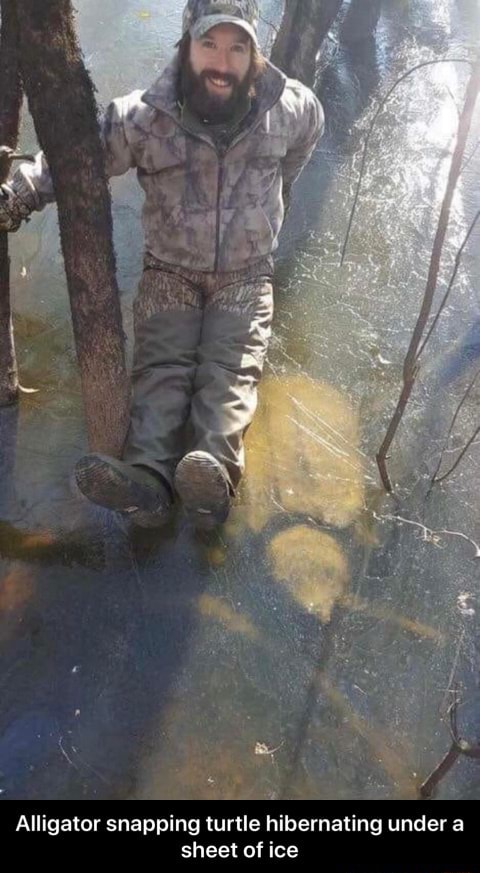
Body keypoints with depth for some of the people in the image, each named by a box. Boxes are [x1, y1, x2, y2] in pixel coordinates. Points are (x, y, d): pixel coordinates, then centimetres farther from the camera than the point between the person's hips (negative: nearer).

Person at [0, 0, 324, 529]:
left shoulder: (289, 108, -7)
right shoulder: (144, 118, -12)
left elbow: (311, 121, 17)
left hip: (245, 276, 0)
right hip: (170, 272, 0)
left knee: (230, 367, -22)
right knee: (161, 365, -19)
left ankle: (215, 474, -42)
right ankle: (146, 477, -36)